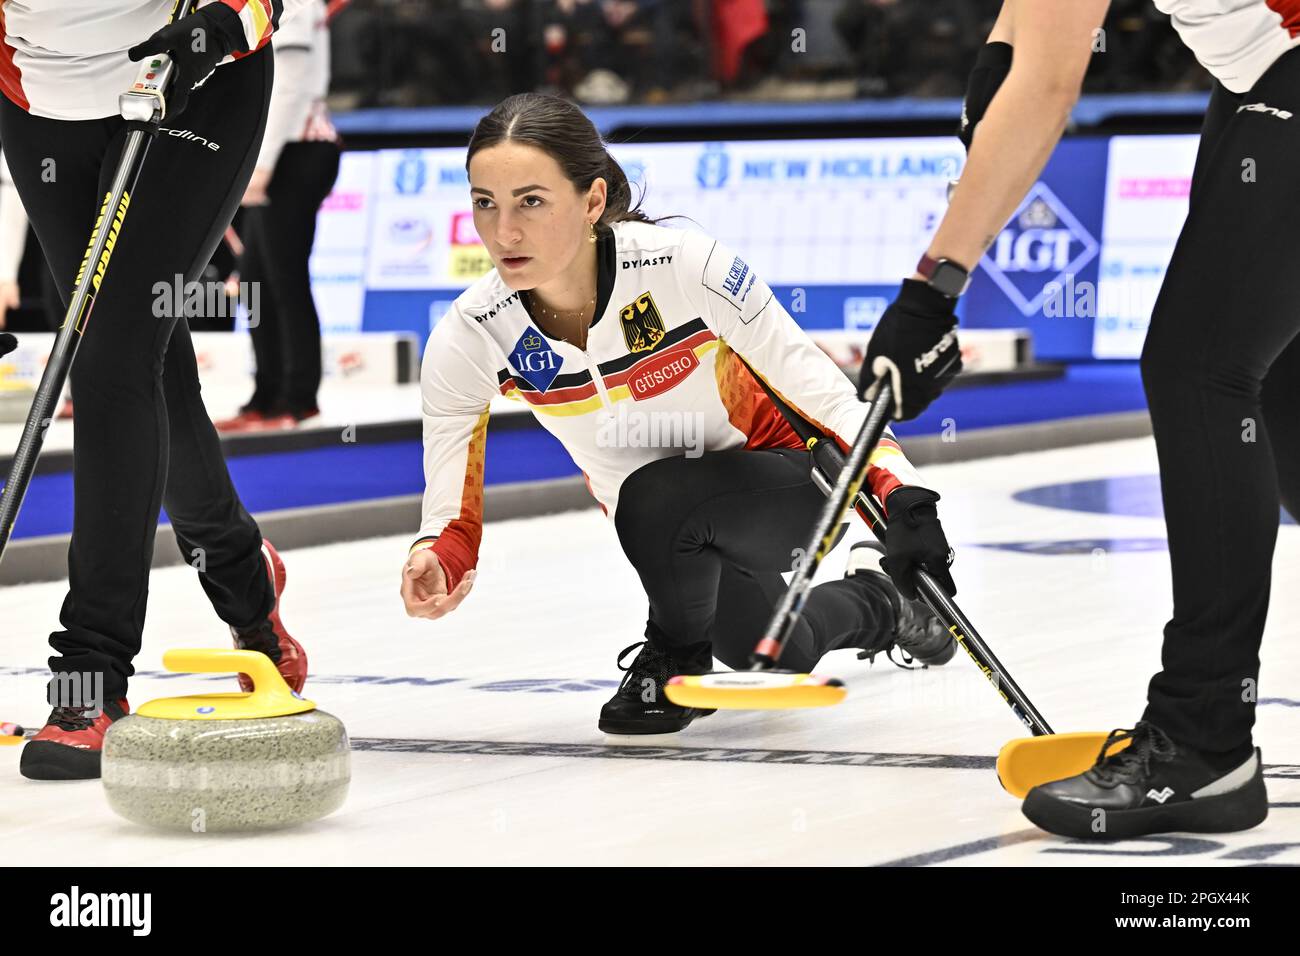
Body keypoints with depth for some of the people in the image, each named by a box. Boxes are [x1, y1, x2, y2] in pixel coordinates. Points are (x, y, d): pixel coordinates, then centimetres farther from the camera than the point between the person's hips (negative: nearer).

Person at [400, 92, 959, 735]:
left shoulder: (688, 267, -30)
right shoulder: (467, 338, -19)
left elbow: (826, 394, -22)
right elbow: (453, 507, -11)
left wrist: (905, 500, -34)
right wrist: (436, 561, -33)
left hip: (776, 480, -5)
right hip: (652, 529, 5)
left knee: (662, 500, -32)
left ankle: (678, 652, -1)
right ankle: (872, 605, 26)